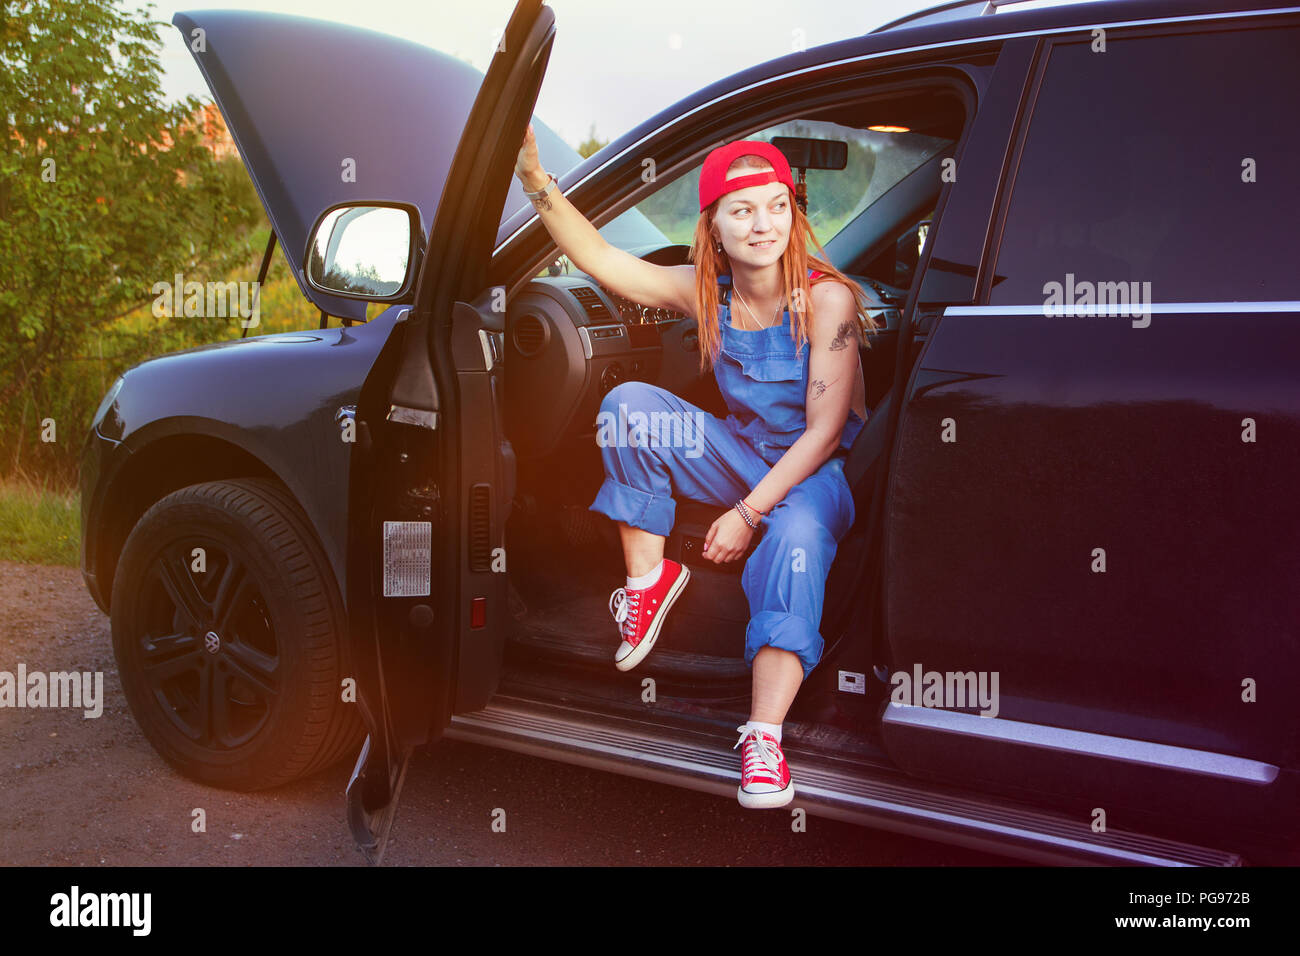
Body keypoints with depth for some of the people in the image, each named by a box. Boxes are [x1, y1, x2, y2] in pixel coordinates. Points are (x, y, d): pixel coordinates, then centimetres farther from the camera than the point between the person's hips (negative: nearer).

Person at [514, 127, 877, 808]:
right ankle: (648, 579, -6)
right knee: (629, 404, -17)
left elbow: (824, 431, -19)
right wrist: (535, 179, -24)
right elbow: (598, 258, -11)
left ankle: (763, 737, -46)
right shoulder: (707, 292, -4)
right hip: (744, 453, 5)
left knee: (796, 538, -39)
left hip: (819, 471, -5)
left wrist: (748, 513, -24)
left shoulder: (827, 297, -18)